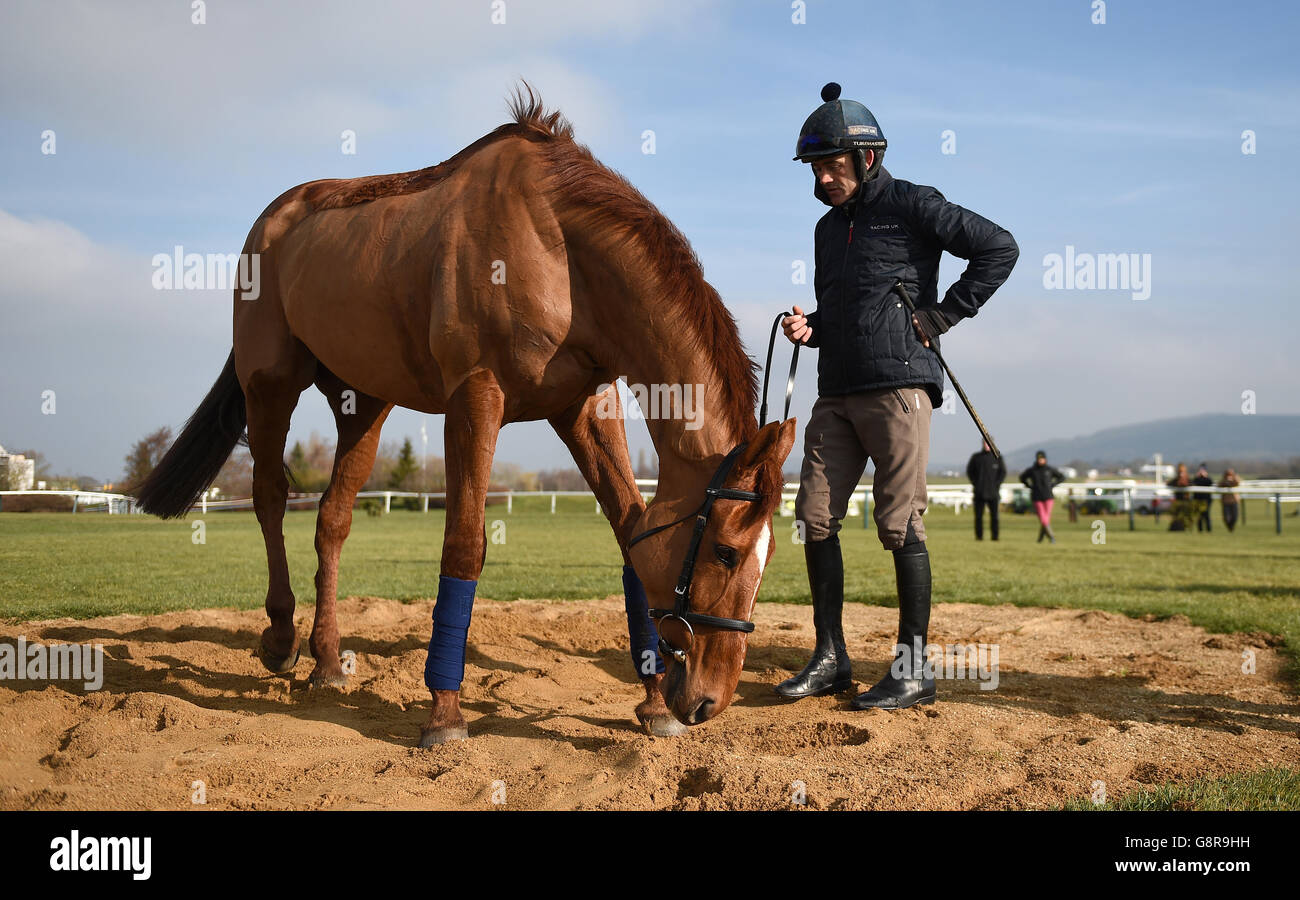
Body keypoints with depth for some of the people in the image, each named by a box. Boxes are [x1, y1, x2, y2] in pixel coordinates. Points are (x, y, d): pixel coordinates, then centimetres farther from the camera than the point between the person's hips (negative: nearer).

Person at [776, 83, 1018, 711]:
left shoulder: (911, 205, -2)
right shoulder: (829, 227, 20)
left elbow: (1000, 247, -7)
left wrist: (941, 315, -9)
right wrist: (807, 328, 6)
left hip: (899, 386, -7)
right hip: (836, 394, 8)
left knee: (900, 526, -6)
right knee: (816, 520, 4)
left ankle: (913, 671, 0)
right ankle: (831, 658, 14)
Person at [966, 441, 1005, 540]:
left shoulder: (997, 457, 6)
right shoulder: (976, 457, 8)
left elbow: (1003, 472, 5)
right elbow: (969, 471, 11)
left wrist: (996, 484, -6)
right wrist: (975, 483, -1)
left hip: (993, 492, -1)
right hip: (979, 492, 1)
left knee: (994, 515, -3)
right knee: (978, 515, -1)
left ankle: (995, 536, 1)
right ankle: (979, 535, 3)